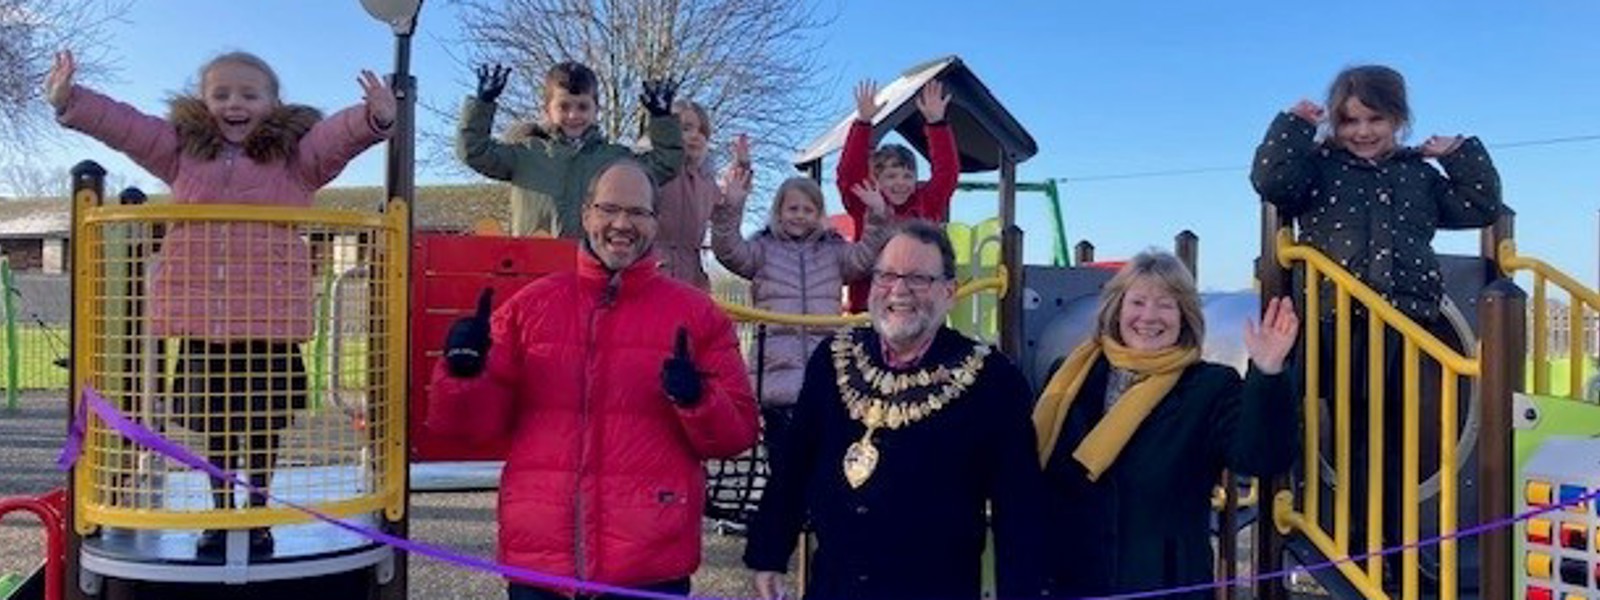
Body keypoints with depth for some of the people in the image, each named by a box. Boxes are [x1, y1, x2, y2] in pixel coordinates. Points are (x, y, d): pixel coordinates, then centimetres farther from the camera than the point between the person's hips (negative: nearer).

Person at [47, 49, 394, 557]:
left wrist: (376, 118, -34)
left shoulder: (297, 154, 2)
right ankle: (221, 512, 29)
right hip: (201, 317, 3)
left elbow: (341, 134, -14)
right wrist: (69, 102, -4)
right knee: (214, 421, 14)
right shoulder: (181, 149, 12)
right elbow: (122, 124, 9)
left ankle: (259, 513, 26)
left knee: (264, 422, 9)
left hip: (270, 318, -3)